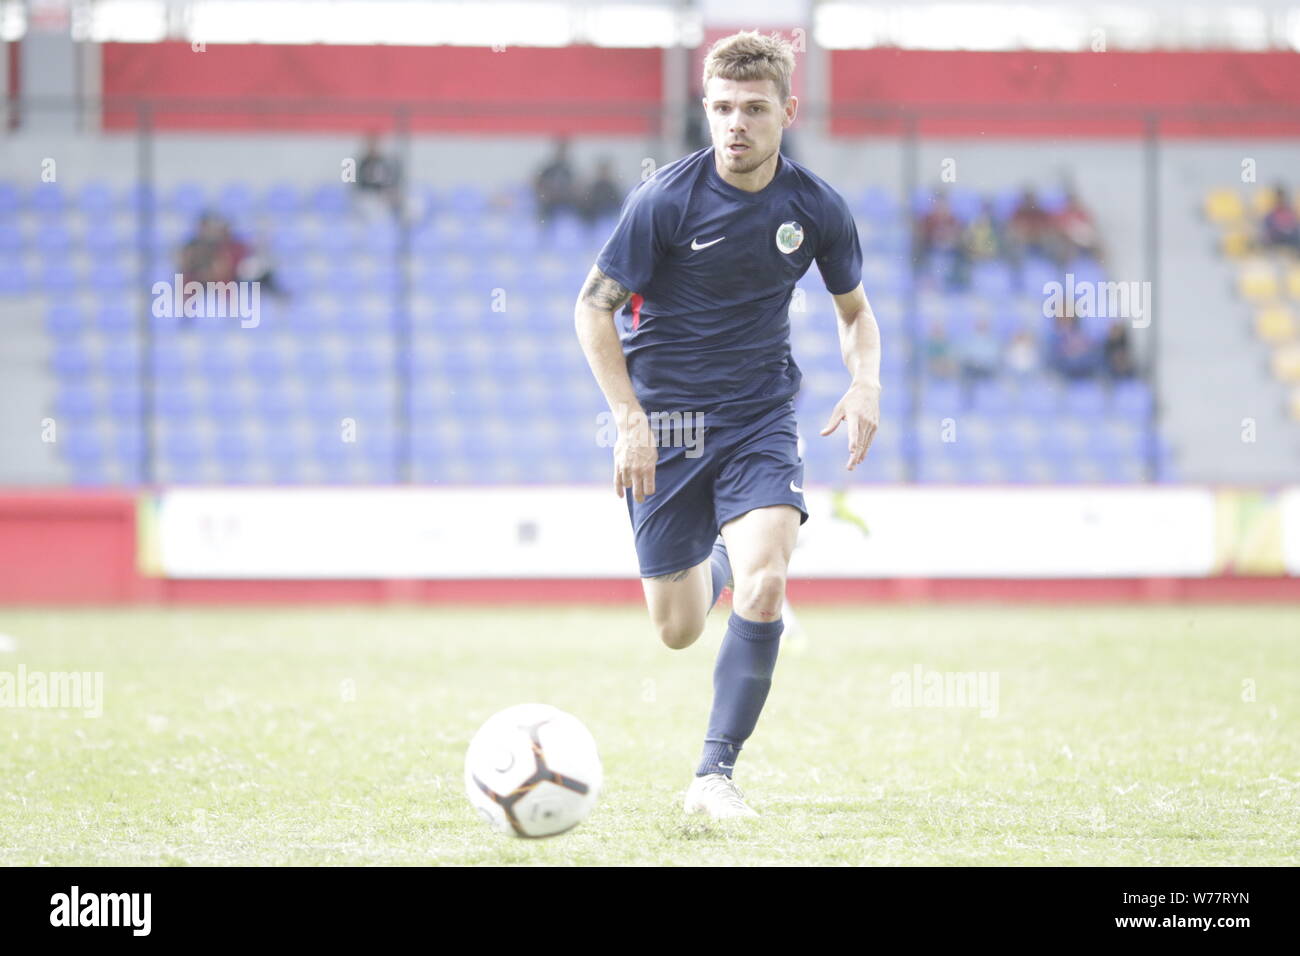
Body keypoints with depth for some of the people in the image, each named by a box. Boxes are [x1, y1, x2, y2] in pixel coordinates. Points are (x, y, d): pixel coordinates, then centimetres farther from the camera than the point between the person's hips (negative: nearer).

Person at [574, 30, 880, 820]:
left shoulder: (817, 208, -5)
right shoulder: (666, 200, -14)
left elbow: (855, 311, 12)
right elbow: (594, 307, -6)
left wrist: (866, 385, -8)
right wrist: (630, 418, -15)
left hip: (760, 420, 1)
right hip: (666, 420, -1)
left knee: (763, 591, -24)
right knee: (678, 631, 7)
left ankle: (715, 776, -13)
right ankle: (716, 565, 46)